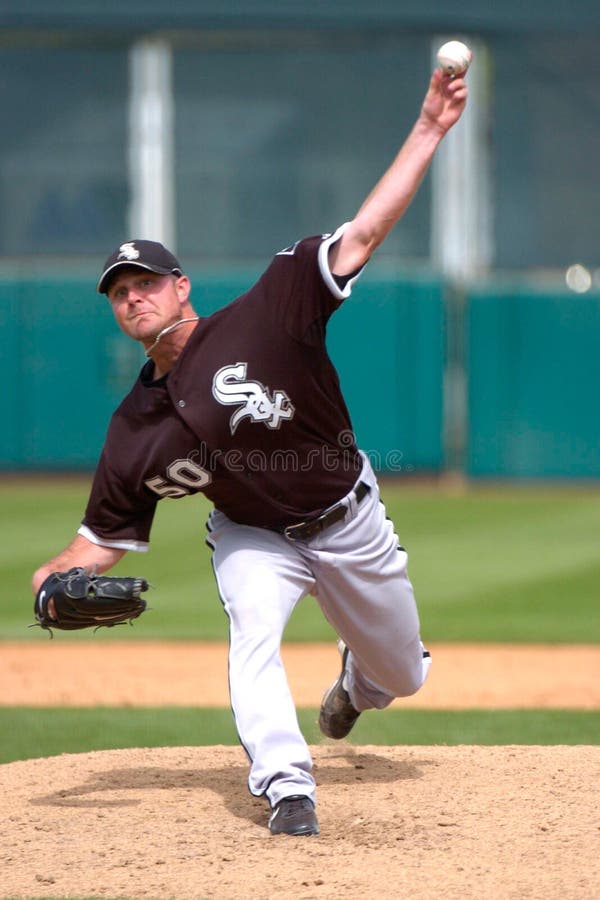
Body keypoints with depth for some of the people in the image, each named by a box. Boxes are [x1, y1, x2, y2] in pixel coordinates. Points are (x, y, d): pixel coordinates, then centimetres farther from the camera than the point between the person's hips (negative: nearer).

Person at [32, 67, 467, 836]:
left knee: (399, 676, 15)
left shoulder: (261, 318, -24)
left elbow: (365, 232, -28)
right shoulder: (135, 430, -12)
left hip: (346, 521, -1)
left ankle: (359, 678, 53)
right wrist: (59, 574, -25)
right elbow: (105, 536, -3)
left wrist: (429, 131, -35)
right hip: (252, 536, 1)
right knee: (253, 631, -31)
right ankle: (287, 787, -32)